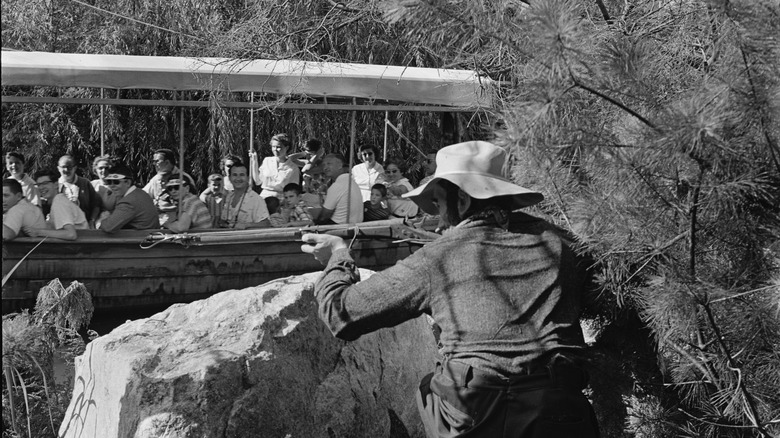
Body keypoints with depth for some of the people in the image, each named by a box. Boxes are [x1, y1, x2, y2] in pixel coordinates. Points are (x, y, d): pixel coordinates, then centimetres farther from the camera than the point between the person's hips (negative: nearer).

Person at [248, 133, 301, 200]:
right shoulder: (267, 161, 10)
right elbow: (257, 181, 13)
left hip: (281, 199, -3)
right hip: (264, 196, 3)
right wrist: (254, 160, 10)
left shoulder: (293, 168, -1)